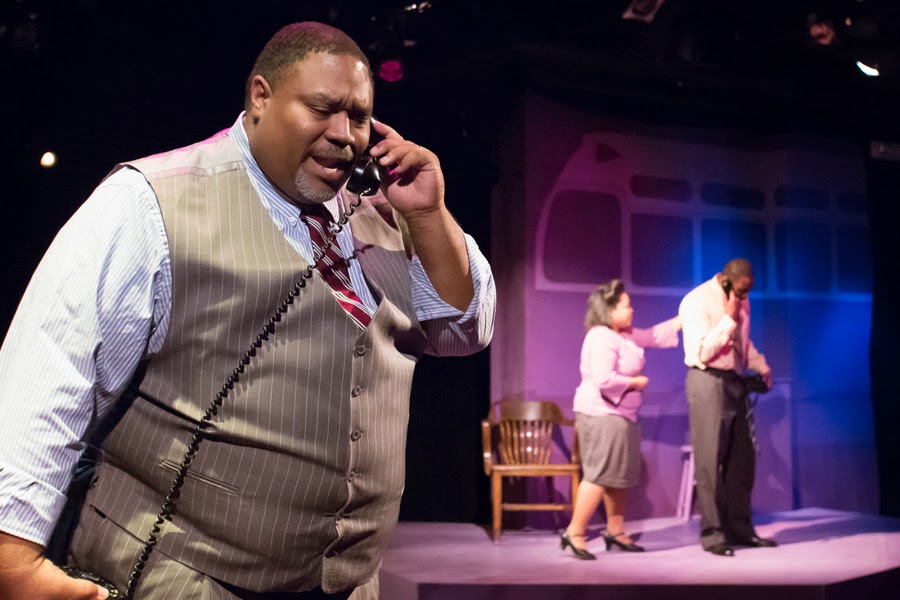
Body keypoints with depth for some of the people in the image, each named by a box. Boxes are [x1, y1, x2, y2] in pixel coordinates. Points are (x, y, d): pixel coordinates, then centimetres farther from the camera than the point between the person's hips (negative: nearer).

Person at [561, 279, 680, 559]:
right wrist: (635, 382, -13)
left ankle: (615, 531, 23)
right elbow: (604, 380, -28)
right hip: (601, 415, -10)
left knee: (619, 475, 14)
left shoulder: (625, 334, 12)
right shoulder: (601, 339, -19)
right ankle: (574, 533, -5)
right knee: (600, 475, -11)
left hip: (620, 415, 10)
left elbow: (654, 335, 24)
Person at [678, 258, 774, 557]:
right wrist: (729, 319, -19)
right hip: (708, 383, -8)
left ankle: (739, 528, 21)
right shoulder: (696, 302, -13)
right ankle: (712, 534, 3)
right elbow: (703, 352, -19)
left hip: (734, 382, 8)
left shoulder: (741, 302, 11)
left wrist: (761, 367, 12)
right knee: (710, 461, -4)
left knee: (742, 459, 10)